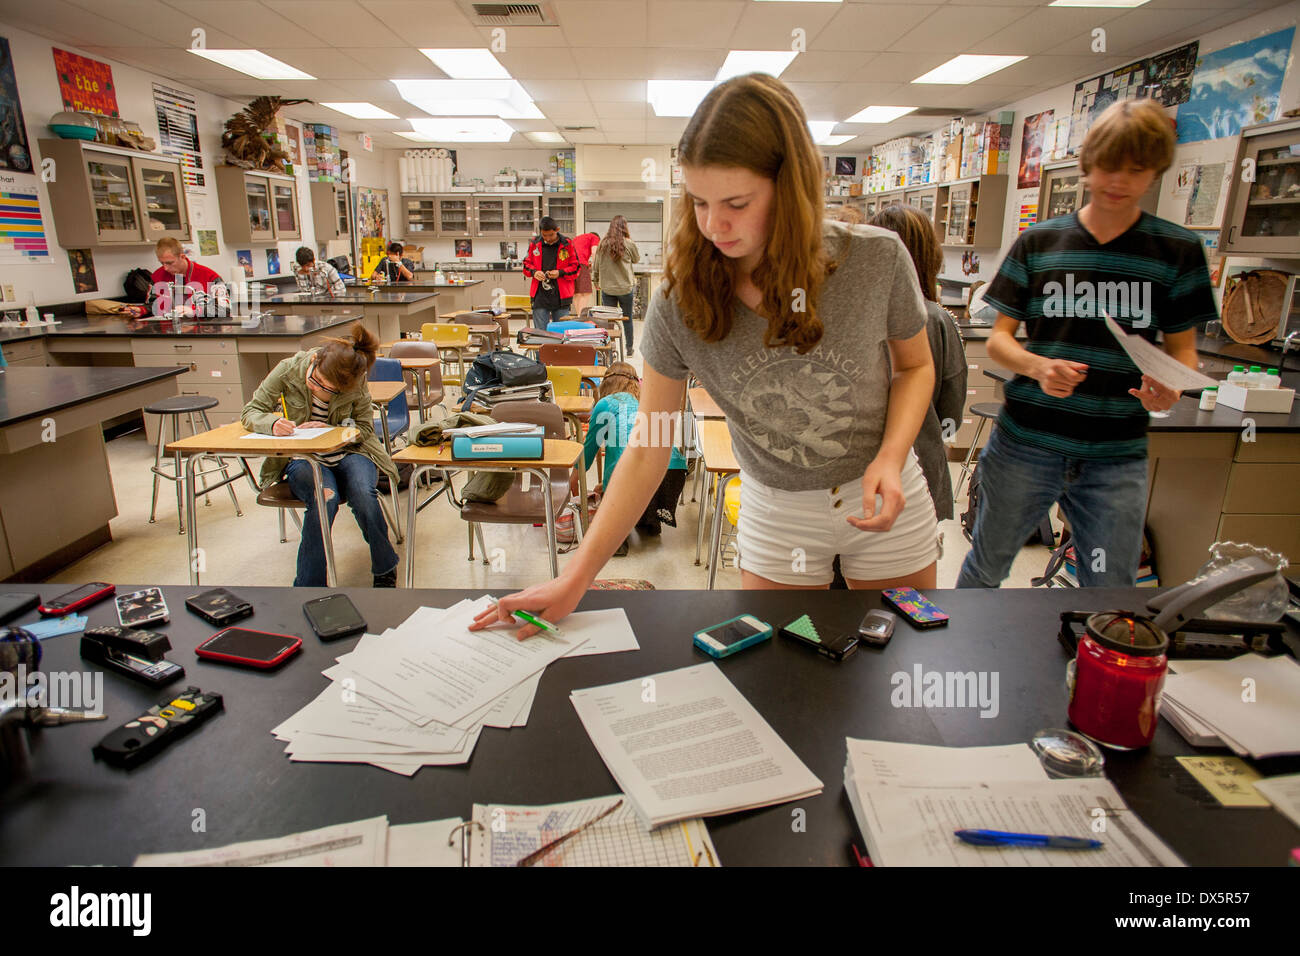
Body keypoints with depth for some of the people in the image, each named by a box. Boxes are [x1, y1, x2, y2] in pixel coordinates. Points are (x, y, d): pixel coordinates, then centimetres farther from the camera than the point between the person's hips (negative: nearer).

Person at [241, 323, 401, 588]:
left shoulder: (356, 385, -13)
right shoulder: (288, 370, -11)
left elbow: (364, 429, -2)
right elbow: (251, 412, -3)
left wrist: (330, 429, -21)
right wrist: (272, 423, -26)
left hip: (347, 452, 0)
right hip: (301, 458, 0)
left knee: (363, 495, -32)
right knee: (325, 499, -33)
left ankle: (385, 570, -5)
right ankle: (309, 585, -16)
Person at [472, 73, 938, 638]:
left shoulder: (876, 259, -18)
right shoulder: (680, 300, -18)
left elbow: (915, 365, 0)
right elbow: (649, 448, -13)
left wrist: (890, 457, -20)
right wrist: (576, 577, -17)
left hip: (884, 504, 1)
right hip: (777, 512, 0)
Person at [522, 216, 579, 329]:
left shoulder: (567, 244, 0)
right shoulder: (534, 243, 5)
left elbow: (575, 267, 4)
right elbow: (527, 263, 15)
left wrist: (560, 273, -11)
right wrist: (534, 272, -6)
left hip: (561, 296, -1)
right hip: (540, 296, 1)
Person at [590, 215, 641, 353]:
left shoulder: (603, 244, -4)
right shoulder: (628, 244, -10)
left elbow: (595, 265, 2)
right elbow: (637, 259, 8)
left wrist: (596, 280, 16)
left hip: (607, 288, 2)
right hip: (625, 288, -1)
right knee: (627, 319, 12)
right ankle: (629, 348, 20)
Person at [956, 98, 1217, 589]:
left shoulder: (1177, 250, 3)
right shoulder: (1038, 242, 3)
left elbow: (1183, 349, 8)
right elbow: (998, 338, 2)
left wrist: (1169, 387, -16)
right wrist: (1037, 366, -20)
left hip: (1116, 457, 0)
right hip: (1024, 444, 0)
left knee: (1109, 588, 6)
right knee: (985, 567, 14)